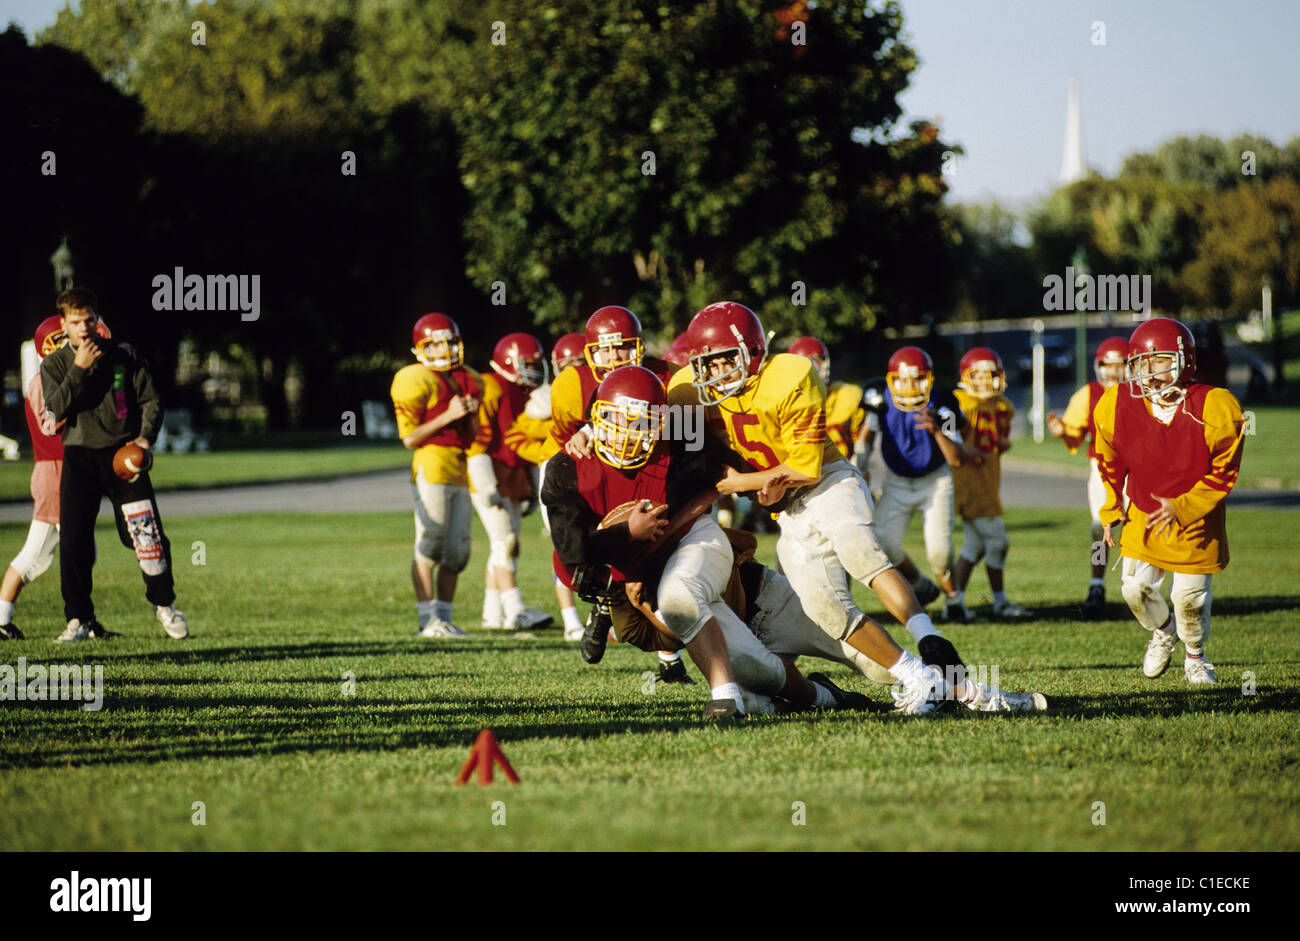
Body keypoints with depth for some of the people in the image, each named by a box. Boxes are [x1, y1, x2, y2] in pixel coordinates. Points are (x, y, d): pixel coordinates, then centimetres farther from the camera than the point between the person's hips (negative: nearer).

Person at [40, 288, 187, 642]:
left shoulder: (125, 355, 5)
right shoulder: (54, 364, 6)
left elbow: (150, 400, 6)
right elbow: (56, 409, -9)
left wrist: (146, 437, -10)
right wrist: (79, 370, -15)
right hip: (79, 457, 1)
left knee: (147, 534, -6)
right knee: (74, 540, -5)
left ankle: (164, 604, 14)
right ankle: (79, 620, 5)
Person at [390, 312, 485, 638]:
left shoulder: (470, 382, 16)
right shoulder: (418, 382, -6)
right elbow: (410, 438, -9)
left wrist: (472, 414, 1)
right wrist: (447, 416, -14)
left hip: (461, 473, 7)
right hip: (431, 469, -7)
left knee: (457, 551, 6)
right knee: (430, 546, -8)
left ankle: (444, 618, 12)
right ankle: (428, 620, -4)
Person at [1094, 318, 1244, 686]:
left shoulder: (1214, 411, -23)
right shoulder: (1118, 406, -14)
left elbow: (1222, 474, -13)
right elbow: (1111, 464, 5)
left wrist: (1182, 507, -21)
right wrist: (1111, 510, 3)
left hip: (1196, 518, -2)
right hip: (1145, 517, 2)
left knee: (1190, 595, 2)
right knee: (1135, 588, -2)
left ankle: (1195, 658, 33)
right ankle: (1163, 631, 34)